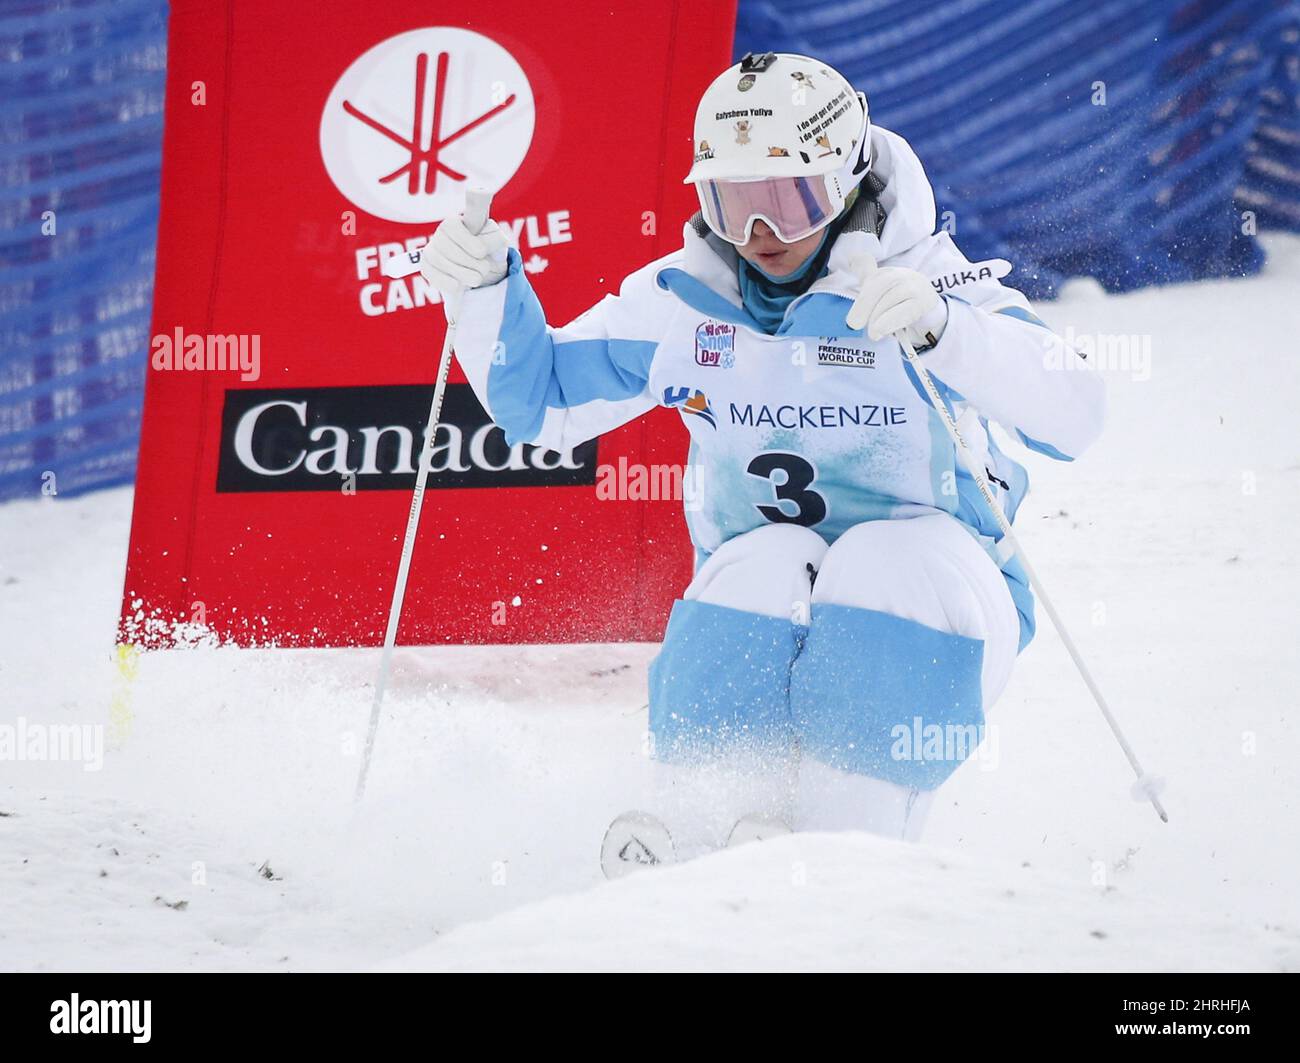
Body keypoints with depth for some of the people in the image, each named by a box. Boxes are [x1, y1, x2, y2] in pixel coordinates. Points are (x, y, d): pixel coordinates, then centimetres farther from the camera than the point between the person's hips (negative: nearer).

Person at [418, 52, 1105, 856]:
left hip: (931, 606, -2)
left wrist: (942, 327, -45)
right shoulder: (684, 300, 0)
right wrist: (485, 290, -8)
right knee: (770, 563, -29)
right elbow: (537, 398, 12)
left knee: (895, 563, -33)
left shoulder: (927, 283, -14)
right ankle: (716, 816, -28)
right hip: (754, 608, 2)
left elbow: (1075, 412, -29)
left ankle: (852, 841, -32)